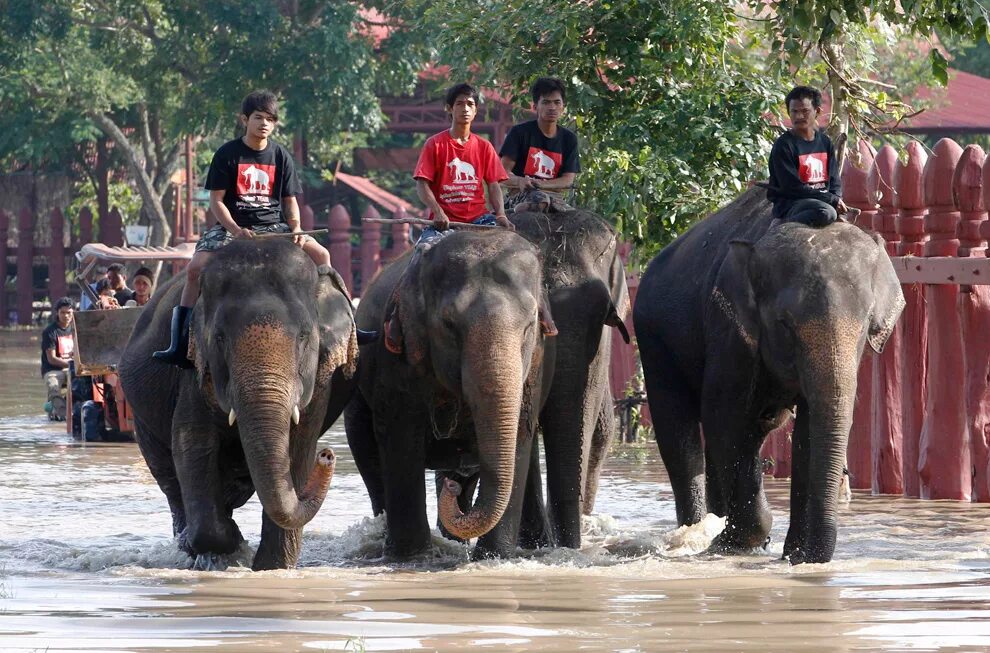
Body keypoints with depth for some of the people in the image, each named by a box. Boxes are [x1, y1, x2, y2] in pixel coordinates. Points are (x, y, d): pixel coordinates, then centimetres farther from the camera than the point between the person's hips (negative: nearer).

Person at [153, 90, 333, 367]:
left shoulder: (280, 156, 7)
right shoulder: (227, 155, -3)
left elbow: (290, 200, 10)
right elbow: (216, 201, -5)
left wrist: (296, 230, -10)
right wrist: (236, 230, -20)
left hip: (272, 224, 3)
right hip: (232, 225, -3)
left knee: (320, 254, -14)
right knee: (196, 267, -26)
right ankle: (179, 346, -26)